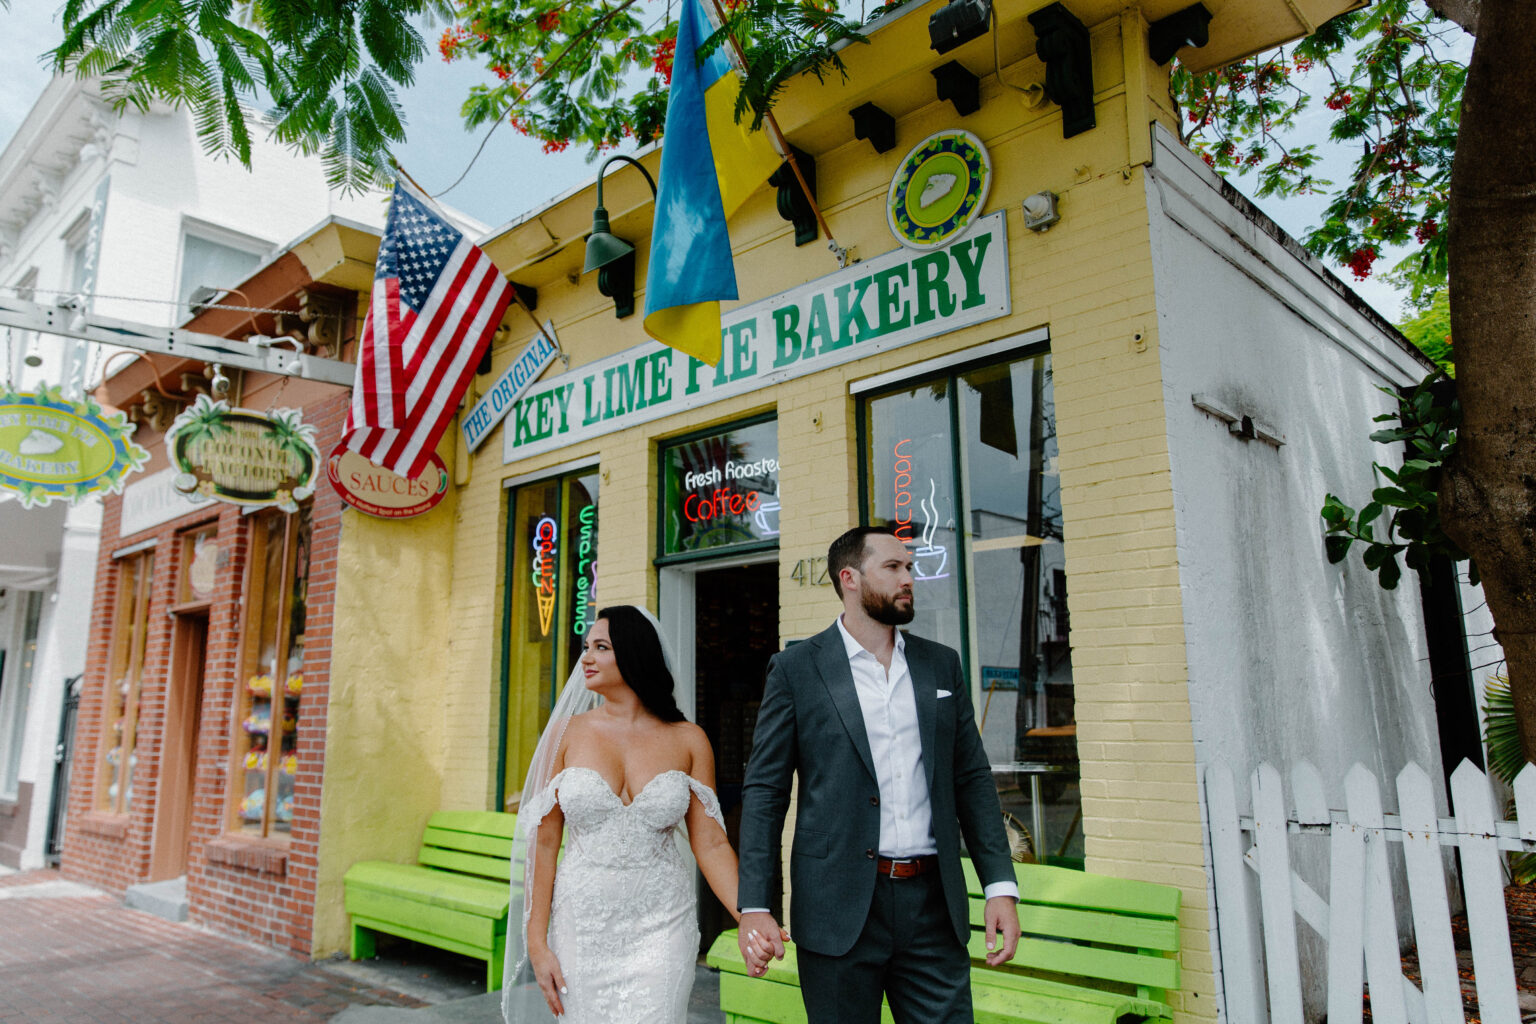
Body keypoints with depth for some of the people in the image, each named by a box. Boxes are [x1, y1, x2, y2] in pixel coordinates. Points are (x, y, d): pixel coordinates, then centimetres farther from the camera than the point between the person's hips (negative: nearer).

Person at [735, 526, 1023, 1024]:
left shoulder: (941, 664, 9)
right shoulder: (796, 669, -2)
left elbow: (972, 778, 10)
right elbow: (764, 790, -3)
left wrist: (1001, 885, 1)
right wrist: (754, 906, -10)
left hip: (933, 905, 3)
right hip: (839, 908, -3)